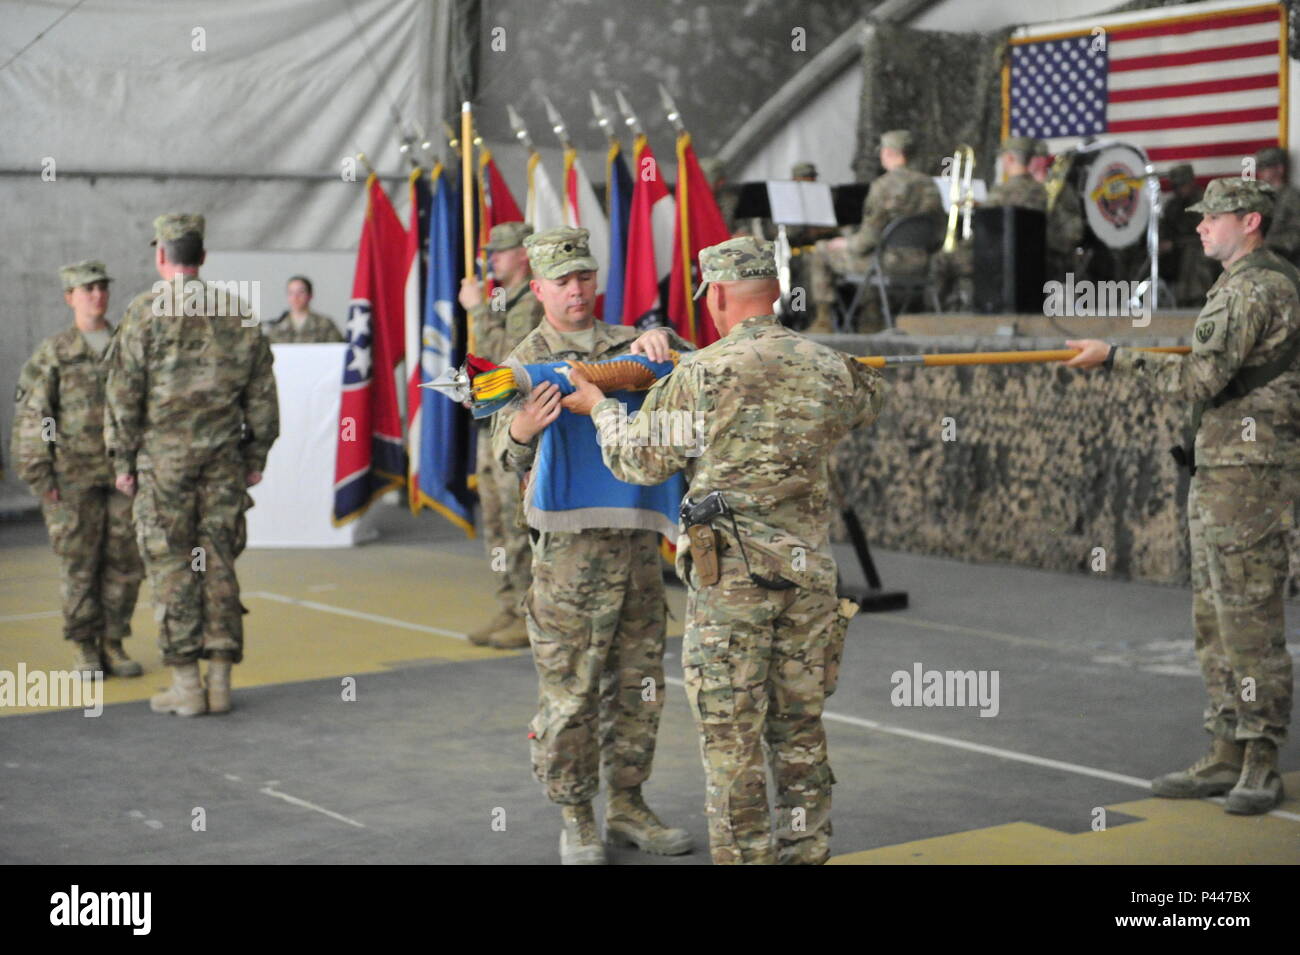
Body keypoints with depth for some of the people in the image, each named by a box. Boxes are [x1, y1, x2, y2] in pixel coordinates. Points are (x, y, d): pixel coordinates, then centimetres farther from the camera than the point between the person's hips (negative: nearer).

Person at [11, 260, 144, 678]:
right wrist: (39, 475, -9)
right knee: (79, 564, 1)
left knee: (124, 562, 3)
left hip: (125, 474, 3)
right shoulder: (52, 354, 1)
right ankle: (85, 651, 9)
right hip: (74, 478, -2)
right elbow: (31, 416, -3)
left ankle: (113, 645, 14)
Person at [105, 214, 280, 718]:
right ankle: (221, 680, 8)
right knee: (218, 563, 7)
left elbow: (123, 393, -6)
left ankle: (186, 683, 2)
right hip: (223, 453, 4)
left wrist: (123, 459, 1)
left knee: (172, 566, 1)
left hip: (164, 455, -3)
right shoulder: (238, 313, 7)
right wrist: (257, 455, 15)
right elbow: (261, 393, 9)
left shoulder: (146, 311, -5)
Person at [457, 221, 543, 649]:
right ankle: (509, 609, 18)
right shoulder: (500, 301, 19)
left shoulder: (533, 303, -12)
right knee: (496, 524, 11)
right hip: (491, 423, 10)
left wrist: (477, 309, -17)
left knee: (520, 525, -9)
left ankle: (533, 616, -4)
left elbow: (505, 354, -24)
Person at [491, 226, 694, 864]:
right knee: (568, 692, -1)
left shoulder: (628, 345, 11)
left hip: (638, 542, 5)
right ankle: (576, 820, 11)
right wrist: (522, 431, -33)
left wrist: (659, 342, -15)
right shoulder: (526, 364, -1)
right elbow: (505, 455, -9)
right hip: (571, 547, -4)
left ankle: (627, 806, 24)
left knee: (637, 686, 11)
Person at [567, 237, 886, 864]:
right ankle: (806, 848, 22)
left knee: (730, 730, 4)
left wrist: (597, 404, 15)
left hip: (730, 569, -5)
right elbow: (871, 400, 28)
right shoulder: (828, 368, 4)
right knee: (800, 722, 15)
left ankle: (744, 855, 8)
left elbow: (640, 460, -1)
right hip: (809, 564, 5)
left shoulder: (704, 373, -10)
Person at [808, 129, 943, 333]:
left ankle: (822, 320, 15)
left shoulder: (883, 185, -19)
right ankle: (873, 315, 40)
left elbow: (871, 235, -19)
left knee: (821, 250, 11)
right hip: (921, 261, 7)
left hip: (891, 261, -7)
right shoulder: (928, 184, 2)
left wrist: (847, 244, 0)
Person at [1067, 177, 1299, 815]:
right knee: (1213, 620, 12)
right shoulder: (1239, 285, 18)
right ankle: (1226, 755, 18)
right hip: (1216, 474, 11)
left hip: (1247, 474, -11)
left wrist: (1113, 357, -15)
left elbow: (1199, 380, -20)